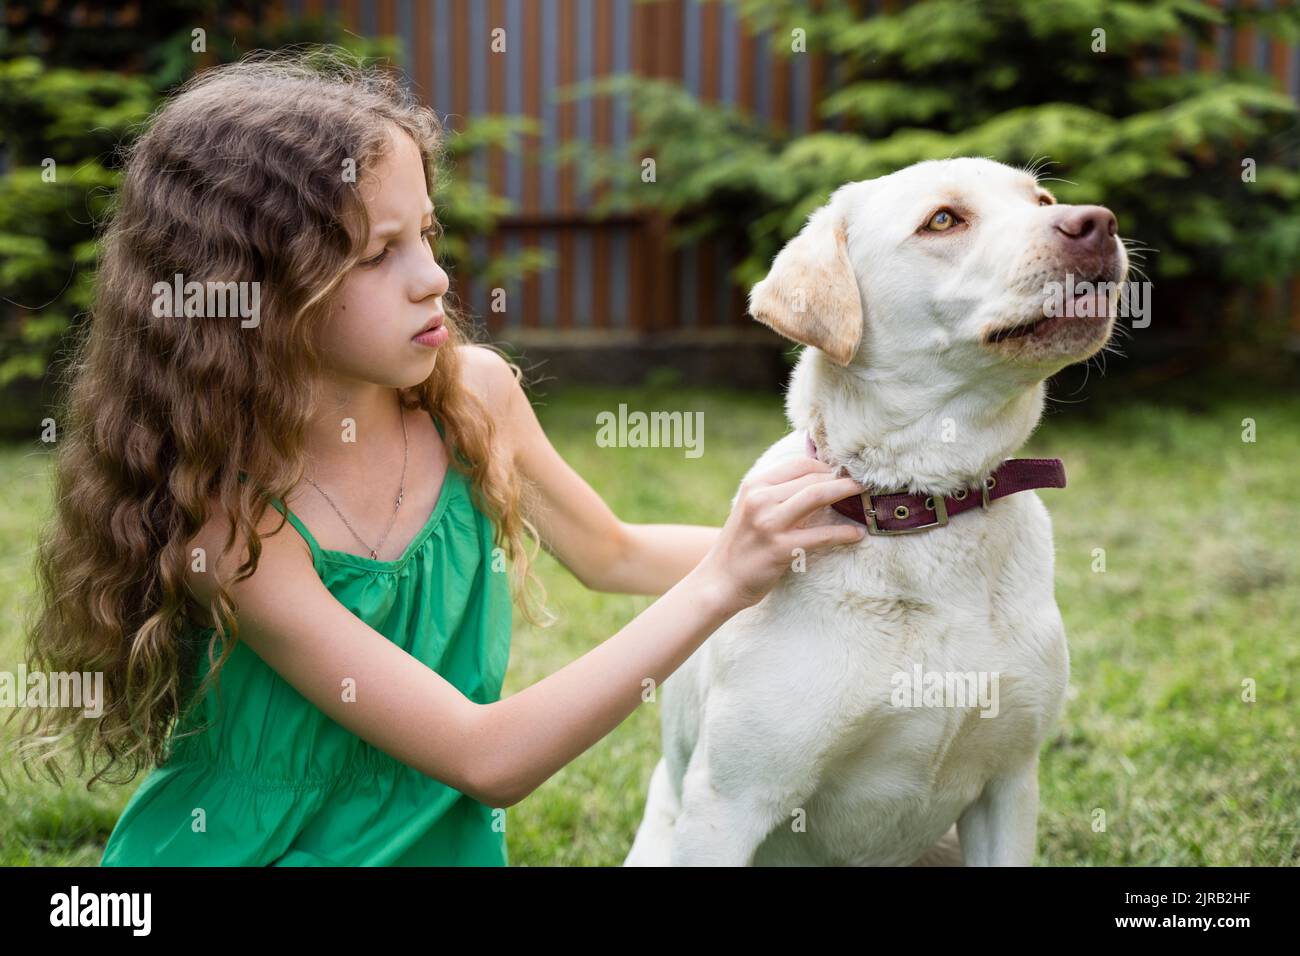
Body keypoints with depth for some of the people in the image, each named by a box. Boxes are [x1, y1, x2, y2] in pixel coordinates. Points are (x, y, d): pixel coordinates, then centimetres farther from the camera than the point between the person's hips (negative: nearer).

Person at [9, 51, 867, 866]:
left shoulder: (475, 392, -7)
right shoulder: (229, 522, -21)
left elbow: (615, 554, 13)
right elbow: (487, 761, -23)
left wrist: (774, 537, 0)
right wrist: (720, 586, -25)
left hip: (441, 842, 4)